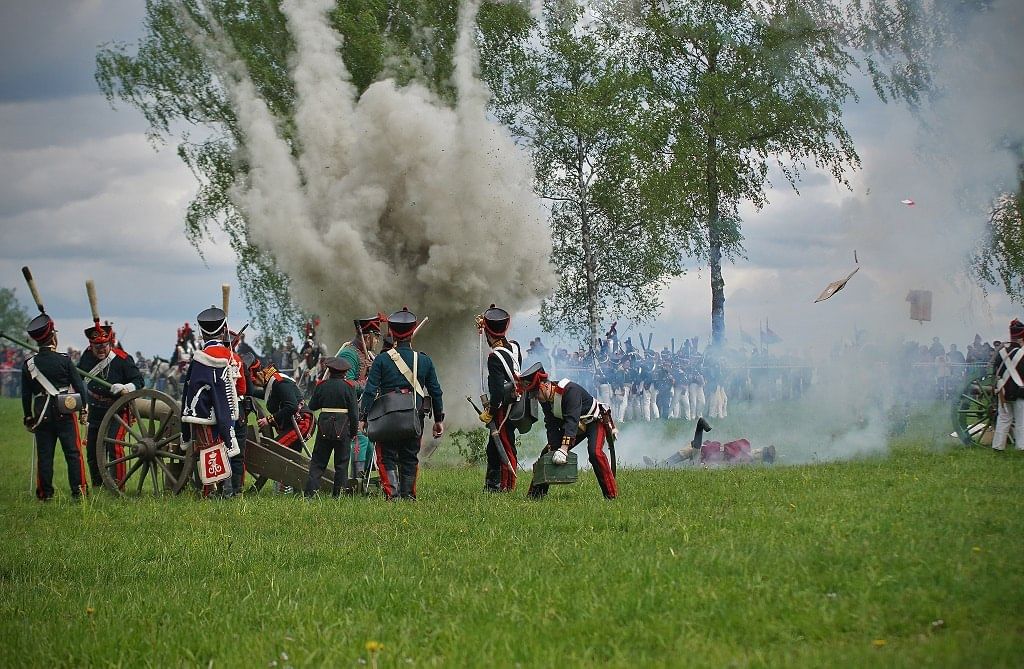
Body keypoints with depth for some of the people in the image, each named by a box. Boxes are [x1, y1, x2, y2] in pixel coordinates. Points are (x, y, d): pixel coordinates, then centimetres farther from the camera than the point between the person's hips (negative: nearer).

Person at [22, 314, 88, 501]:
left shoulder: (28, 364, 0)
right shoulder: (64, 360, -7)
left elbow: (25, 394, 5)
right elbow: (79, 386, -3)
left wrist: (28, 418, 14)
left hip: (42, 415, 2)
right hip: (65, 415, -2)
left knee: (44, 455, 7)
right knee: (73, 453, 3)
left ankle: (45, 492, 8)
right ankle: (78, 491, 0)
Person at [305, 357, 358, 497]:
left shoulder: (321, 386, 1)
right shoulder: (348, 387, -4)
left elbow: (312, 406, 9)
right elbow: (353, 411, -5)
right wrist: (353, 431, 3)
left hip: (324, 426, 2)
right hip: (343, 427, -2)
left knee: (318, 461, 8)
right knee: (341, 463, 7)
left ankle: (310, 491, -2)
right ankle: (338, 493, 5)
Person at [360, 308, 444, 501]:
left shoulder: (381, 360, -3)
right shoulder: (424, 360, 4)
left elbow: (370, 391, -7)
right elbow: (436, 392, 7)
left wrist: (364, 417, -3)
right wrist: (439, 419, 15)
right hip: (414, 418, 2)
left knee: (387, 458, 3)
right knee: (410, 458, 14)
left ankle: (392, 494, -10)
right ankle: (408, 494, 14)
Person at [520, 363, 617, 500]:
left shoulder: (570, 390, -35)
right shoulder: (545, 398, -12)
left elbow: (572, 420, -42)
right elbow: (552, 426, -12)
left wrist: (563, 449, -49)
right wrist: (553, 449, -27)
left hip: (594, 422, -8)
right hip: (575, 426, 8)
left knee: (595, 452, -31)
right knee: (547, 453, 1)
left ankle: (612, 495, -25)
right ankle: (535, 494, 11)